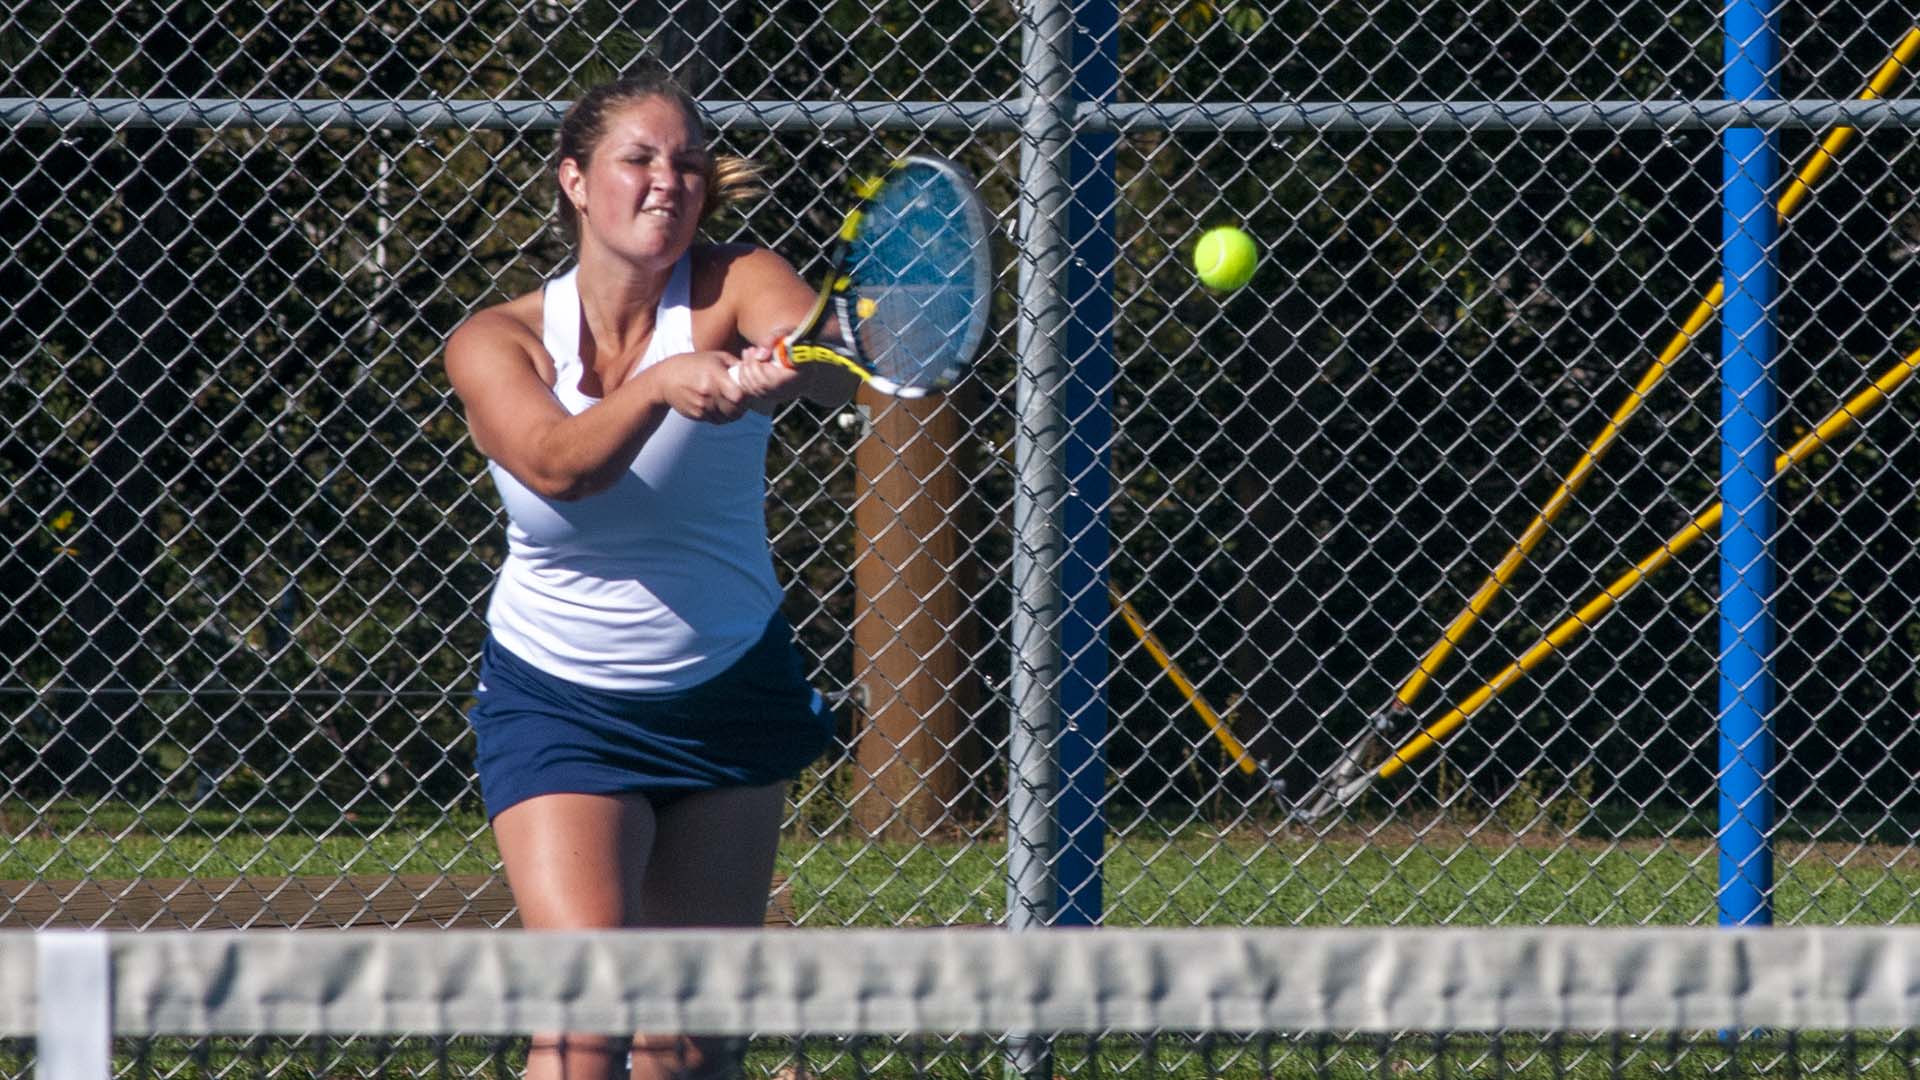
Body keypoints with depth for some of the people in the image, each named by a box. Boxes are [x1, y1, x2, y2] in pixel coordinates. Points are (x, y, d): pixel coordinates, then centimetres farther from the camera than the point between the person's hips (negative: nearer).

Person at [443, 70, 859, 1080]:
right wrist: (664, 382, -49)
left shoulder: (732, 288, -10)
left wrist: (790, 369, -57)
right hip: (560, 703, -2)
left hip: (726, 694, 2)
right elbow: (557, 465, -30)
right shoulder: (496, 342, -10)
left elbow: (836, 361, -33)